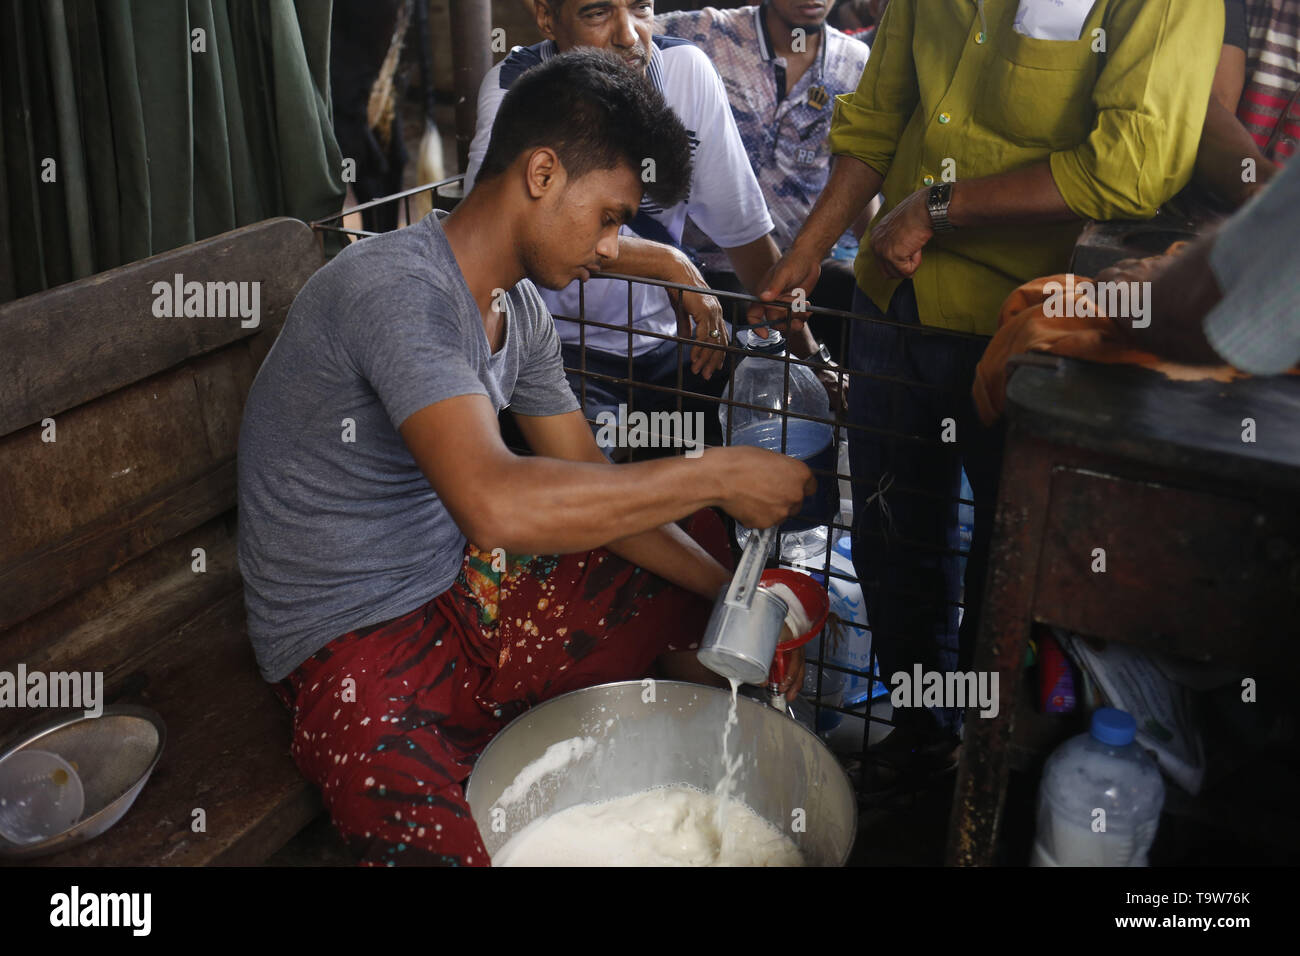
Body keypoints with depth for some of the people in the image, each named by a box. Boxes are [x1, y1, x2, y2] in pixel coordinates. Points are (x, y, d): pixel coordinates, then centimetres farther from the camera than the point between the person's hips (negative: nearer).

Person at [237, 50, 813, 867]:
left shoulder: (521, 308, 5)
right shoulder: (397, 288, -25)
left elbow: (591, 490, 9)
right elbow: (495, 503, -39)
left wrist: (732, 591, -2)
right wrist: (718, 474, -29)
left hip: (462, 589, 9)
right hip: (353, 647, -8)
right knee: (465, 845, -34)